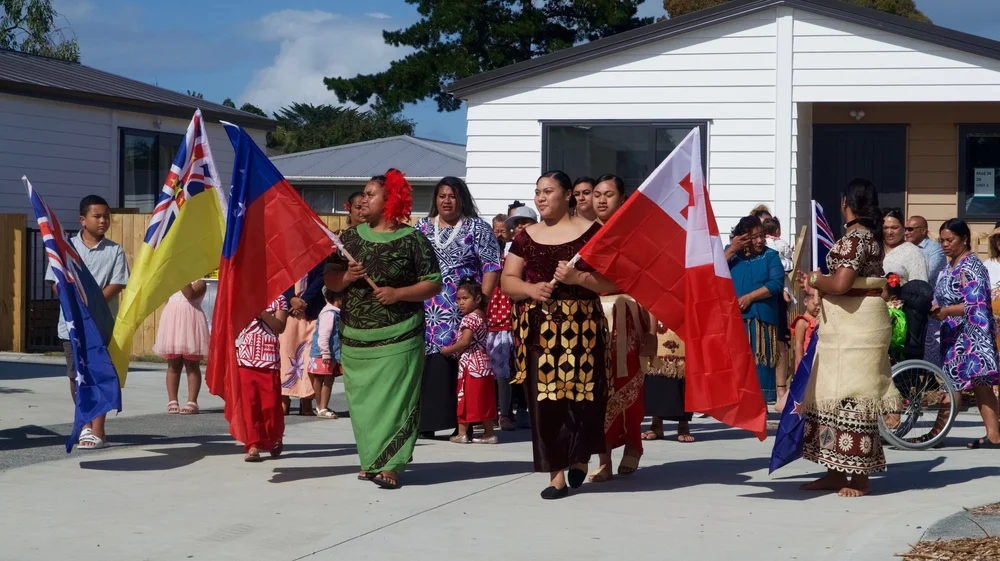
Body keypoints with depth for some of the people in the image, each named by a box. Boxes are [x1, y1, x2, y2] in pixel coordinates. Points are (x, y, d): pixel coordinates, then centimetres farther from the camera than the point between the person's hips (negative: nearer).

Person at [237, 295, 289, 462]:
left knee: (271, 403, 1)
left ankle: (275, 440, 23)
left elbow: (280, 327, -8)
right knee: (250, 403, -2)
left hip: (269, 359, -2)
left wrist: (262, 313, -19)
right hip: (246, 358, 2)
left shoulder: (278, 299, 4)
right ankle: (253, 445, -1)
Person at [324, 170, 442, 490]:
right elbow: (329, 280, 11)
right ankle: (370, 461, 15)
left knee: (393, 398, -7)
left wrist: (398, 293, -15)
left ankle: (389, 466, -6)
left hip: (397, 339, -4)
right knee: (361, 400, 6)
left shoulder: (412, 240, -2)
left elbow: (433, 284, -3)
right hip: (355, 339, 5)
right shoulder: (351, 237, 10)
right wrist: (346, 277, -11)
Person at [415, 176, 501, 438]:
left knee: (462, 365, -8)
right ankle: (428, 421, -2)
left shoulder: (478, 228, 4)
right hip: (427, 312, 3)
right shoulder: (422, 227, 15)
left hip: (463, 311, -3)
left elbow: (491, 267, -1)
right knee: (432, 366, -5)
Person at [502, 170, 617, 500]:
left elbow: (611, 281, -1)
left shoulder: (591, 232, 2)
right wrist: (530, 289, -9)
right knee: (544, 399, -2)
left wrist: (577, 278, -16)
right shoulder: (526, 237, 13)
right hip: (538, 329, 3)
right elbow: (507, 281, 11)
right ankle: (556, 473, 3)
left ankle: (580, 457, 21)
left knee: (581, 395, -5)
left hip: (581, 327, -3)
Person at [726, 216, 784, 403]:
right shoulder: (730, 253, 13)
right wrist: (732, 250, -7)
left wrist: (750, 297, -14)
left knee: (759, 360, -5)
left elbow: (776, 283, -7)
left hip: (761, 317, -2)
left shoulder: (770, 255, 5)